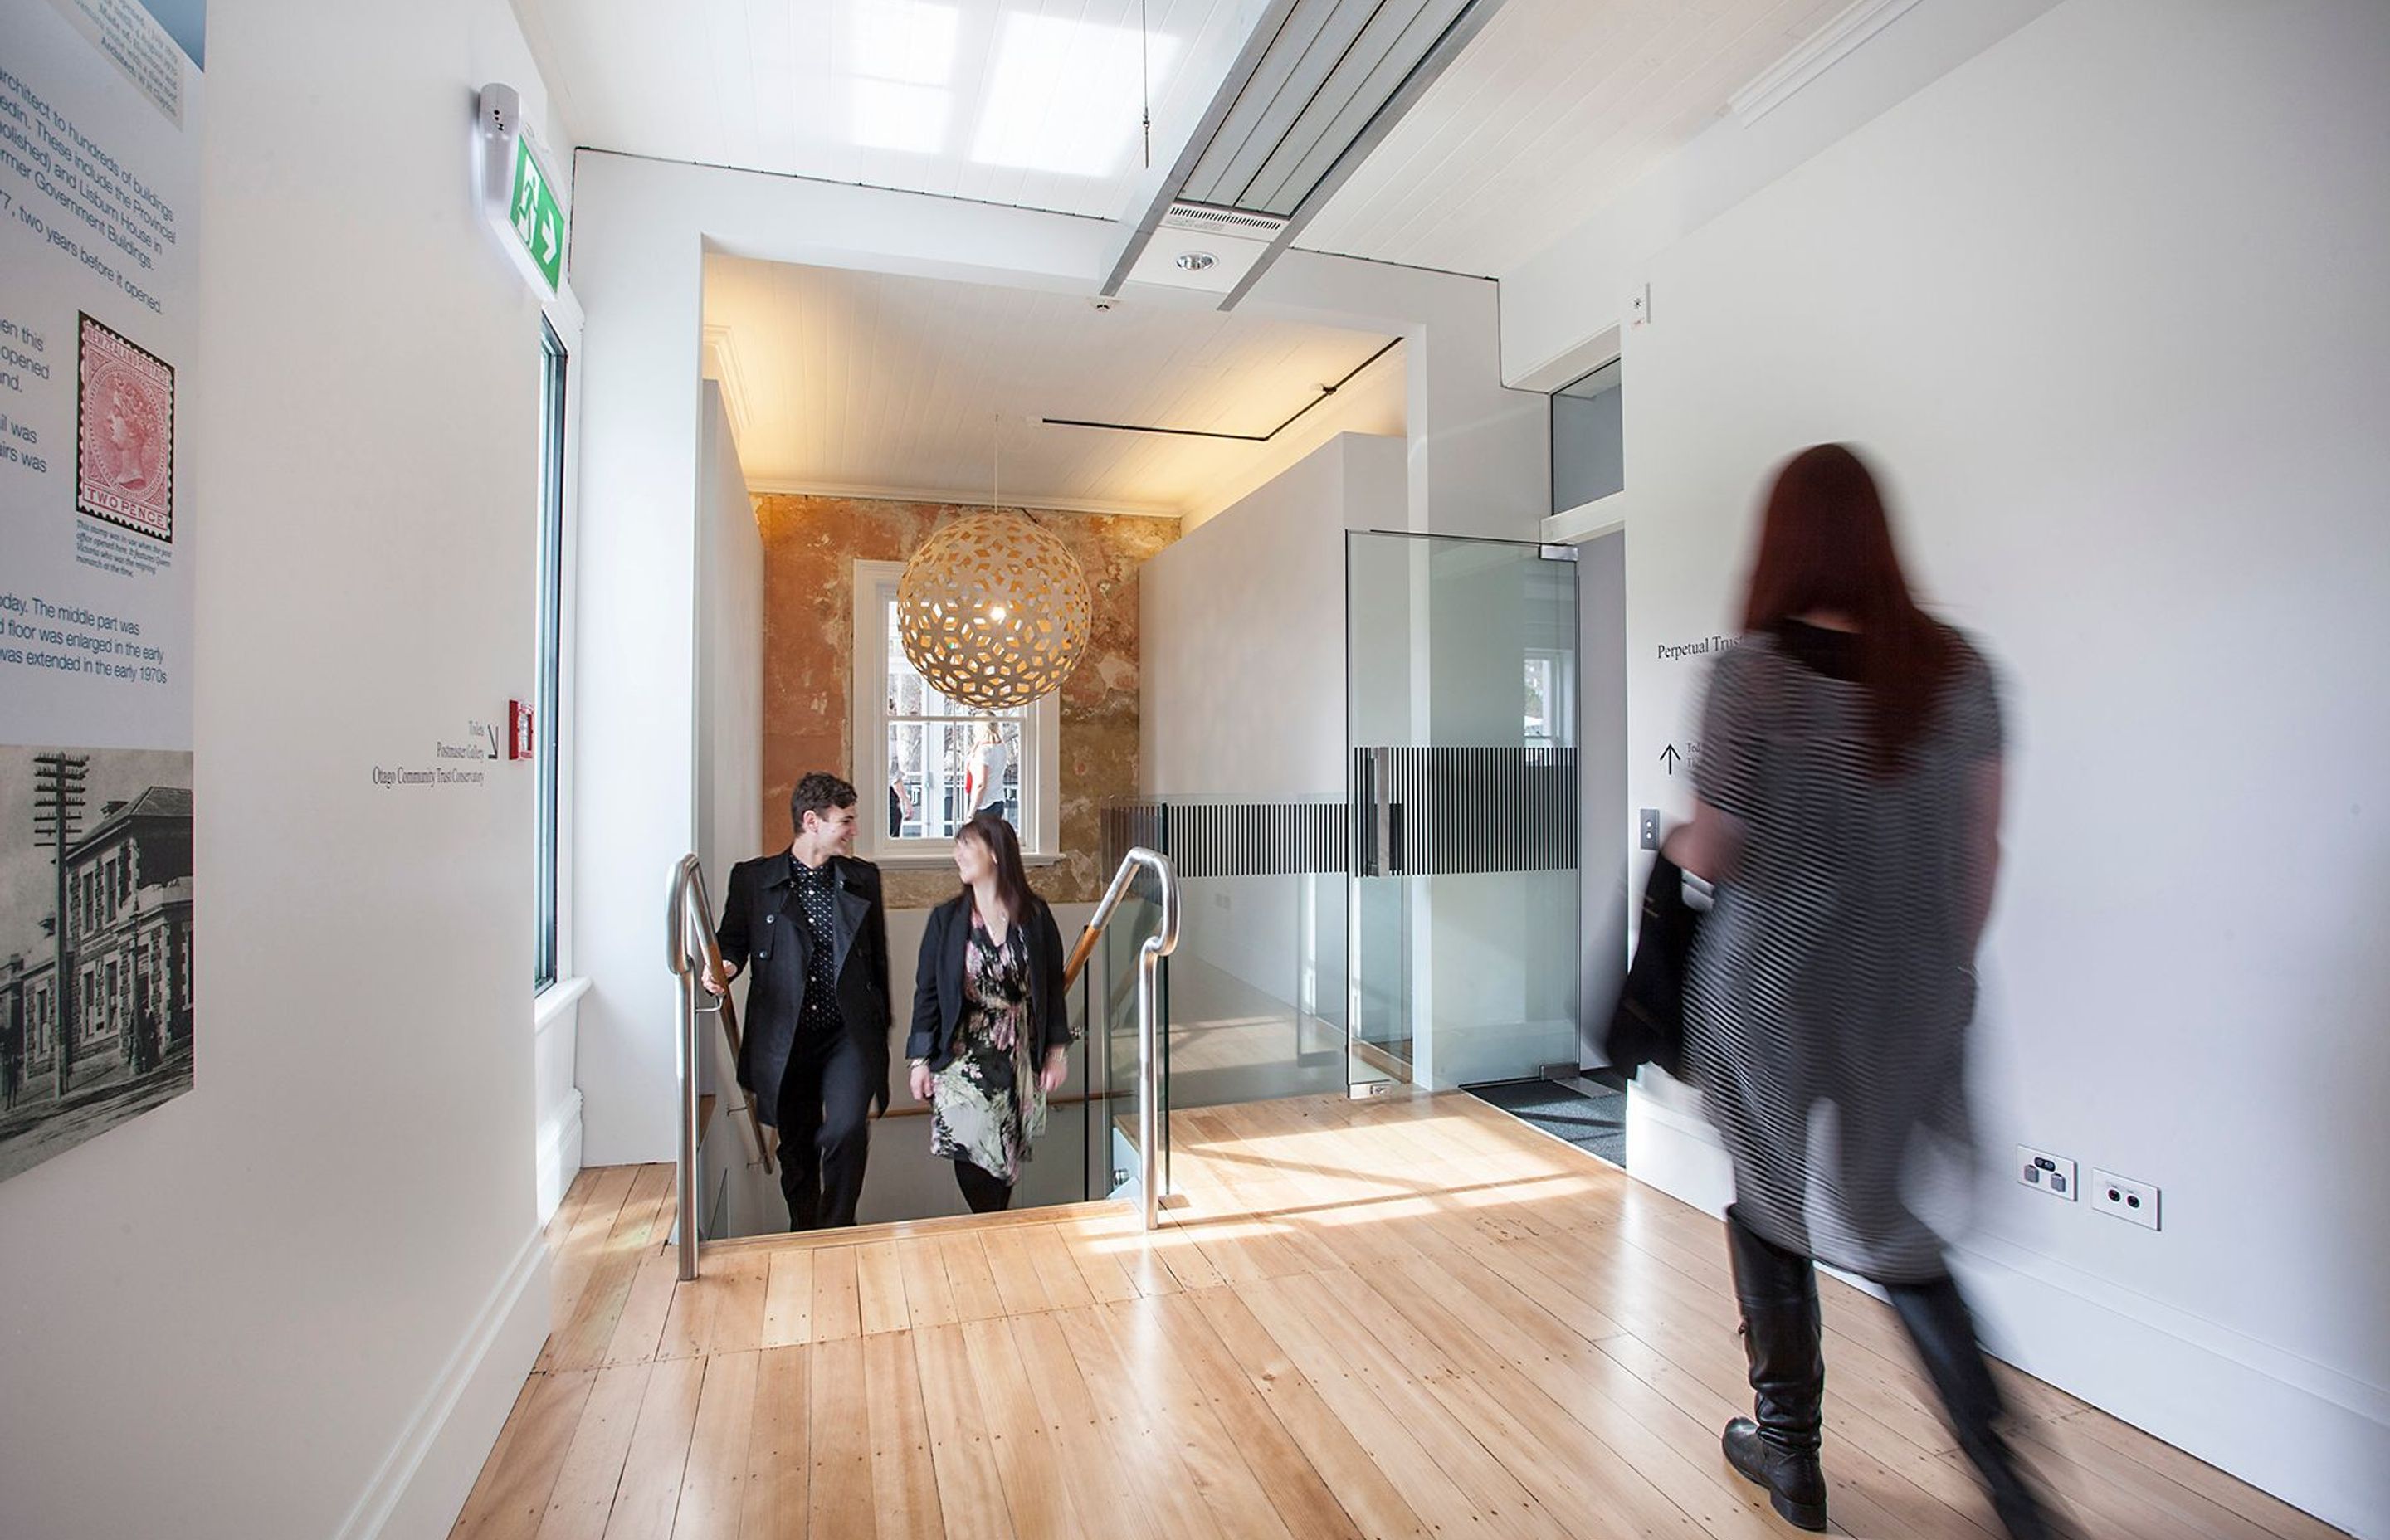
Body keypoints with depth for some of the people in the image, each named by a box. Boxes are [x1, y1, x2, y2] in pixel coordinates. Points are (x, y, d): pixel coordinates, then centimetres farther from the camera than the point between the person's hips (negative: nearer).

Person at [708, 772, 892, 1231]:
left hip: (849, 1034, 0)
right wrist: (724, 967, -15)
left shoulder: (863, 878, 6)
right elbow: (733, 941, 10)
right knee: (796, 1146, 12)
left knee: (847, 1131, -16)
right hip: (784, 1039, 0)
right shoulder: (753, 878, 1)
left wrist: (879, 1029, 12)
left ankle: (837, 1232, 6)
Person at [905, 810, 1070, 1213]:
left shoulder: (1035, 914, -2)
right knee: (971, 1147, -10)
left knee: (1007, 1151, 7)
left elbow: (1054, 985, 3)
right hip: (963, 1059, -1)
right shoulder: (946, 918, -2)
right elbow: (927, 991, 0)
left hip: (1020, 1058, 1)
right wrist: (920, 1060, -2)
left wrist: (1057, 1051, 2)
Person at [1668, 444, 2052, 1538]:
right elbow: (1982, 849, 3)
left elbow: (1712, 853, -13)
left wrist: (1673, 840, 9)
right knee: (1885, 1217, 21)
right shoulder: (1957, 670, -1)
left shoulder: (1754, 670, -15)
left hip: (1775, 987, -4)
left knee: (1773, 1202, 16)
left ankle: (1789, 1451, 31)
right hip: (1914, 994, 4)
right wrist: (1946, 969, 15)